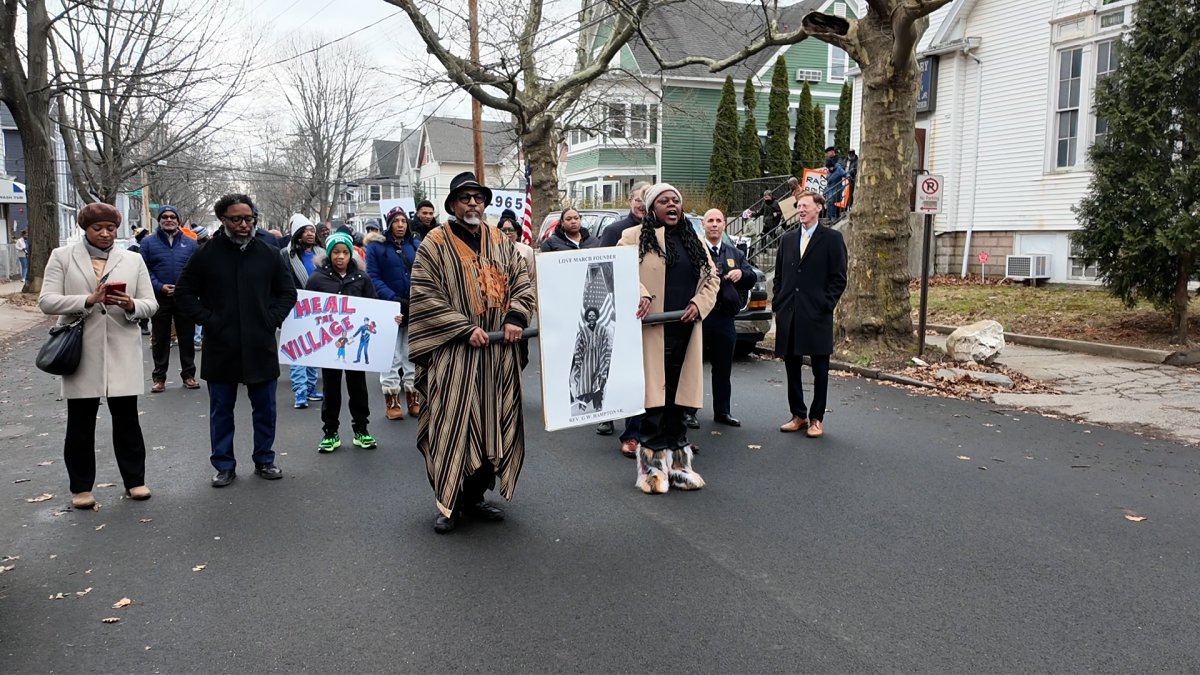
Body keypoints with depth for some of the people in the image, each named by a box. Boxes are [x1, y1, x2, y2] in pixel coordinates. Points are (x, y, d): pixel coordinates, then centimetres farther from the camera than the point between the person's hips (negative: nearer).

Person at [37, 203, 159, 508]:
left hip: (122, 353, 1)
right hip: (80, 352, -1)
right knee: (80, 423, 8)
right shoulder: (62, 256, 4)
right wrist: (88, 300, -19)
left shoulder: (133, 259, 8)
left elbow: (151, 304, 5)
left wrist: (131, 305, -17)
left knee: (127, 418, 6)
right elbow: (46, 301, -5)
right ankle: (81, 487, 21)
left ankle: (134, 479, 19)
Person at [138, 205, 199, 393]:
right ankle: (159, 377, 16)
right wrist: (159, 287, -14)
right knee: (160, 339, 8)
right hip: (159, 298, -1)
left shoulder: (190, 243, 5)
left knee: (187, 337, 7)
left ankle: (188, 374, 17)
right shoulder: (148, 242, 2)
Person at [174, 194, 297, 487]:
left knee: (265, 408, 10)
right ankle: (224, 465, 22)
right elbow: (184, 292, 4)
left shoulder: (269, 253, 2)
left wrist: (273, 319, -1)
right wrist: (207, 319, -6)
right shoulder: (206, 254, -3)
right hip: (221, 347, -1)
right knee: (221, 410, 10)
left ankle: (264, 460, 25)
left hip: (261, 346, 1)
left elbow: (287, 292, 11)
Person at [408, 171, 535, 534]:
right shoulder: (435, 244, -2)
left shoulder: (501, 242, 13)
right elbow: (424, 296, -9)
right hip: (453, 355, -5)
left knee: (493, 425, 9)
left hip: (499, 354, 5)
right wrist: (465, 329, -15)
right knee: (452, 427, -2)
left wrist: (515, 317, -7)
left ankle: (474, 496, 24)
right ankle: (448, 503, 13)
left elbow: (522, 283, 12)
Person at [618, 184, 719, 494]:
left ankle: (677, 461, 20)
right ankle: (653, 465, 5)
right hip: (652, 331, -5)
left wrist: (699, 304, -1)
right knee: (654, 397, -5)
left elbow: (712, 277, 16)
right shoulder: (634, 237, 2)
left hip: (686, 331, 5)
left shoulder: (694, 240, 18)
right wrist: (638, 294, -23)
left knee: (678, 397, 9)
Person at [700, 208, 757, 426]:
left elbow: (752, 279, 12)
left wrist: (742, 273, -8)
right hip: (698, 314, -4)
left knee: (723, 368, 10)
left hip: (724, 317, 4)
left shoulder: (735, 254, 18)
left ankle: (722, 411, 20)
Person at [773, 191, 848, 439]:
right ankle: (798, 415, 21)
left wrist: (826, 305, -11)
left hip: (817, 316, -4)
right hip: (788, 315, 5)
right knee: (792, 367, 9)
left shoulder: (832, 238, -1)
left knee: (820, 370, 4)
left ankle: (816, 418, 13)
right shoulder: (788, 239, 13)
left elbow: (839, 278, -3)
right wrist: (777, 305, 7)